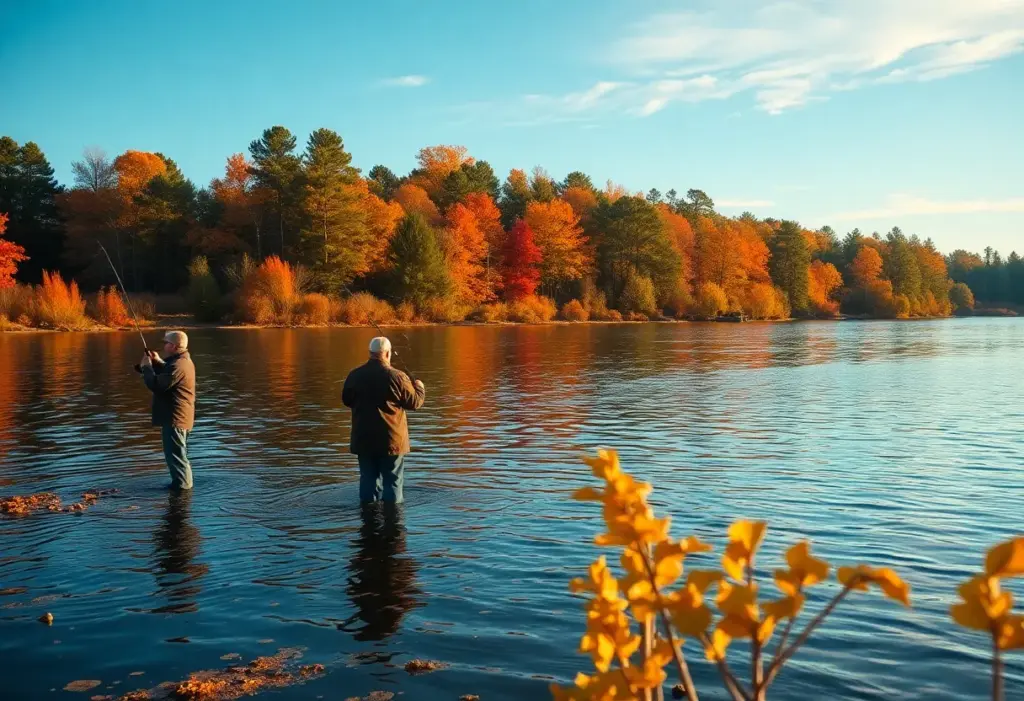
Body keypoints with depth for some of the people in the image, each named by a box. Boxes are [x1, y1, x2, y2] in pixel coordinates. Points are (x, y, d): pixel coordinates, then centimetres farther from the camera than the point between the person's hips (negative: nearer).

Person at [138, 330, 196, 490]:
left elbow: (156, 385, -25)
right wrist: (158, 362, 12)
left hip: (174, 418, -11)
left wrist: (146, 366, -12)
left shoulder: (178, 366, -23)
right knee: (179, 453, 20)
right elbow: (167, 375, 27)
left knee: (175, 455, -6)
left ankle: (182, 486, -3)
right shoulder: (183, 361, 12)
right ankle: (183, 484, 29)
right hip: (179, 417, 11)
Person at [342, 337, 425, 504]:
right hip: (391, 440, -4)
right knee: (393, 481, 7)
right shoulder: (397, 377, -15)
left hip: (363, 440, 4)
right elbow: (415, 402, -6)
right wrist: (419, 387, 14)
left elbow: (346, 400, 14)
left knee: (368, 478, 13)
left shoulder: (355, 375, -2)